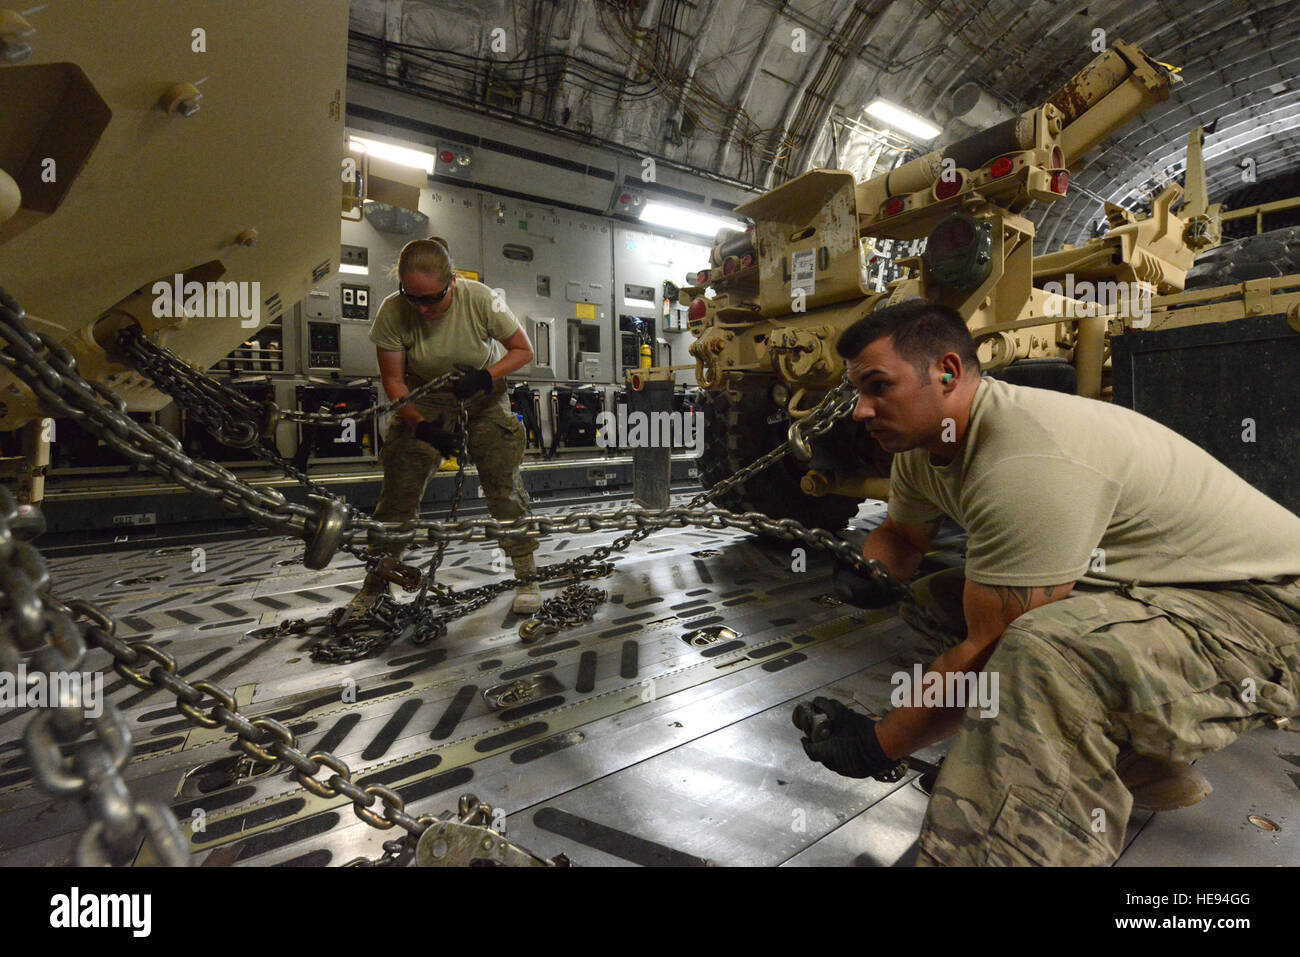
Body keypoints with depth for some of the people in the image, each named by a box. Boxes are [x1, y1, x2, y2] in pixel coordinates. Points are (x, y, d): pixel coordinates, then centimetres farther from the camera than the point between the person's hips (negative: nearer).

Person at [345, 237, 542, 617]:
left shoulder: (479, 299, -23)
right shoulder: (393, 311, -20)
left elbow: (523, 350, -12)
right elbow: (393, 380, -12)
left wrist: (485, 377, -28)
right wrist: (420, 425, -27)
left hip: (483, 397, -1)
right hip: (423, 401, 1)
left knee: (504, 483, -9)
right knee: (399, 490, -2)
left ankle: (526, 574, 5)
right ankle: (376, 583, 16)